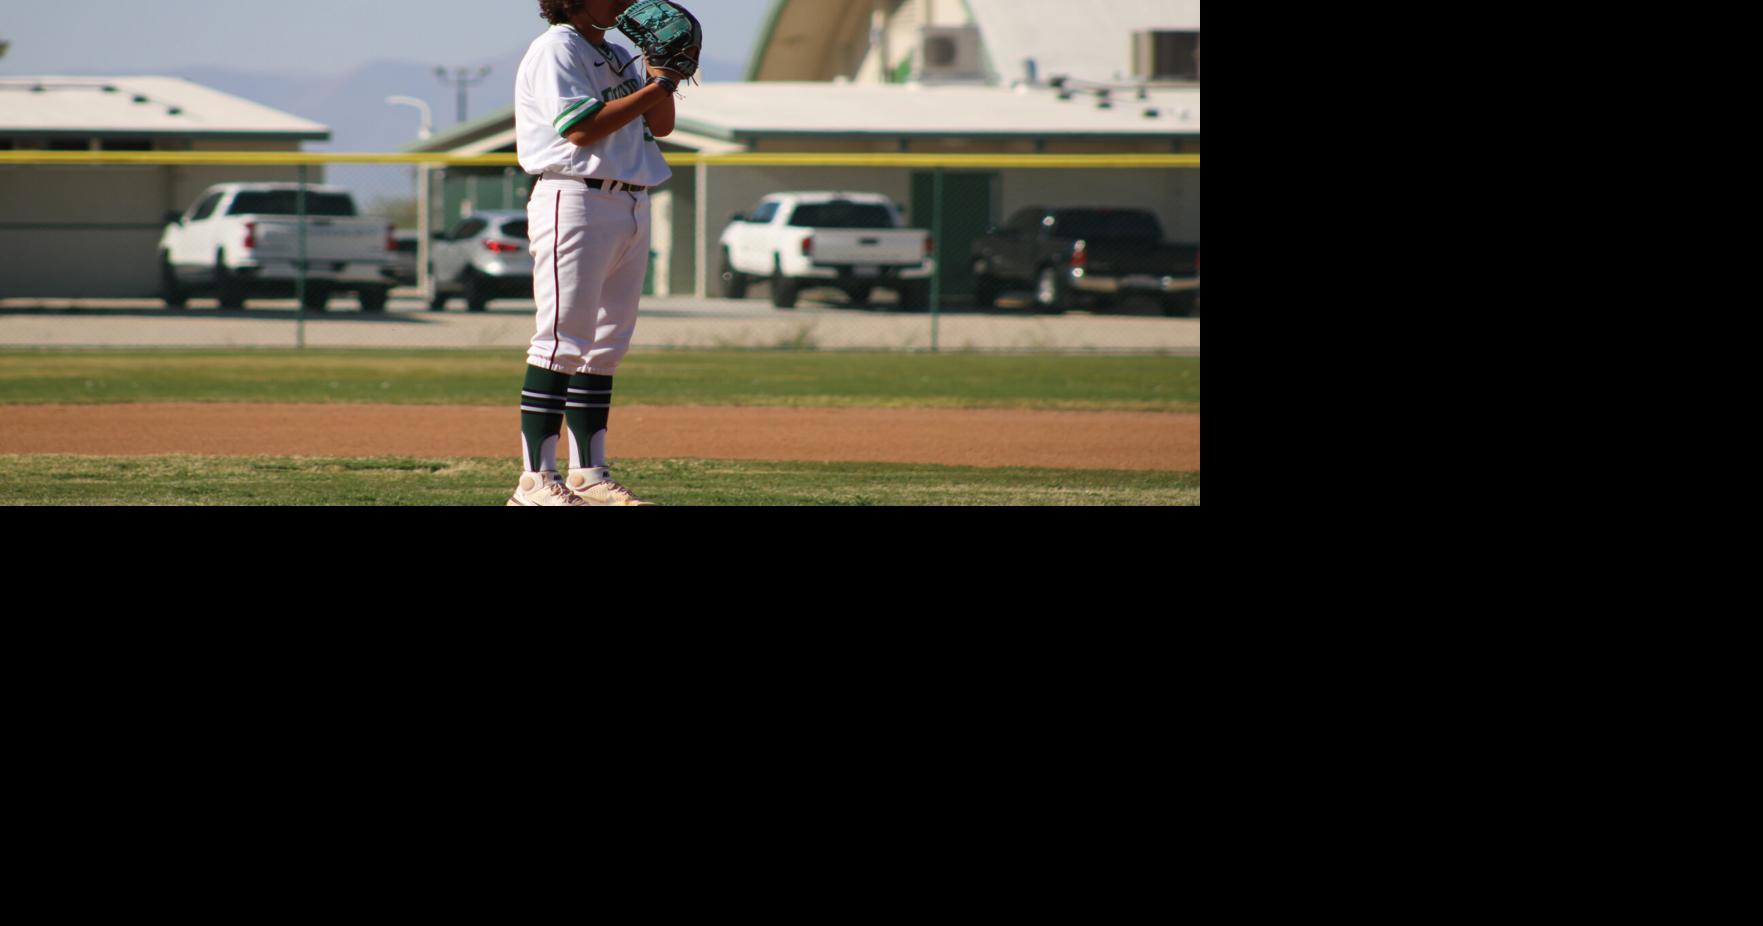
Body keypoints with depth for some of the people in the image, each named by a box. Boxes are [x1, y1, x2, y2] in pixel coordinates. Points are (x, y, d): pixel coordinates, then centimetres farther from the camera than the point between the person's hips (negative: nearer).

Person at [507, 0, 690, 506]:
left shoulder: (620, 57, 19)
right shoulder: (556, 50, -7)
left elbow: (660, 124, 16)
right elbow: (581, 127, -18)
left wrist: (664, 71, 0)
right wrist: (656, 87, -15)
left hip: (632, 207, 9)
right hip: (575, 201, -9)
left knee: (606, 345, 10)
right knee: (562, 341, -10)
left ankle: (589, 476, 14)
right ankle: (535, 481, -10)